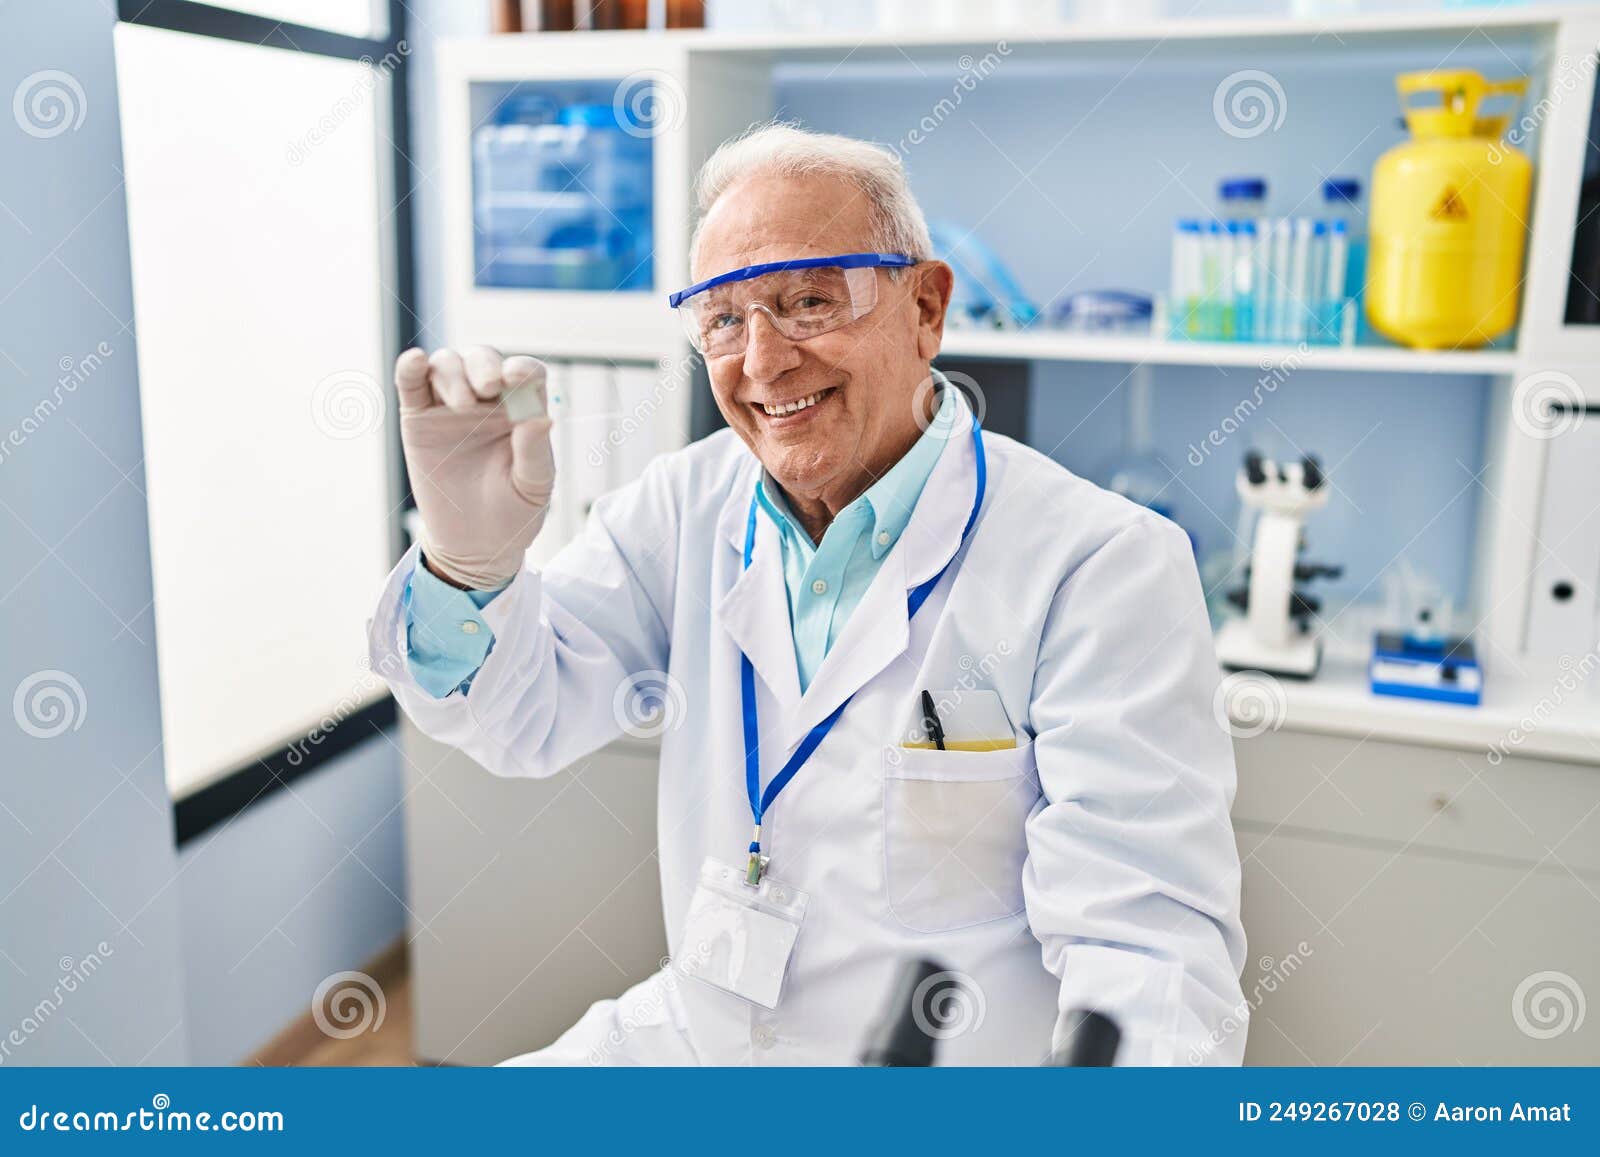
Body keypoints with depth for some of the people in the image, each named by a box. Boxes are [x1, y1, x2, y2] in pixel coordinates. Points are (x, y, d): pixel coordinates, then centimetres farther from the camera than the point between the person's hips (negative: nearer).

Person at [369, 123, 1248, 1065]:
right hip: (689, 1034, 3)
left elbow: (1144, 936, -20)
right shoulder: (691, 502, 2)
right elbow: (521, 719, -3)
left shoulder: (1104, 566, -16)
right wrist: (468, 562, -23)